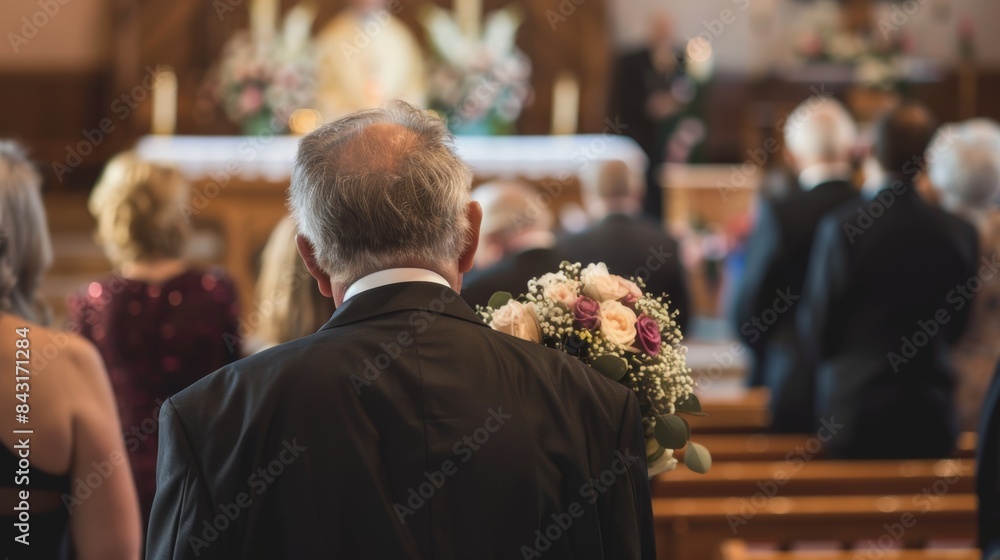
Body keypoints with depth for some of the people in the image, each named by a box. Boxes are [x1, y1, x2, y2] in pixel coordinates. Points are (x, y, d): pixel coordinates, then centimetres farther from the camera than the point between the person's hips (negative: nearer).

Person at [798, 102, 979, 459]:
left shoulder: (842, 227, -13)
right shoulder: (959, 234, -4)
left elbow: (816, 326, -5)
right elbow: (955, 326, 8)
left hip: (853, 409, -2)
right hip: (930, 416, 2)